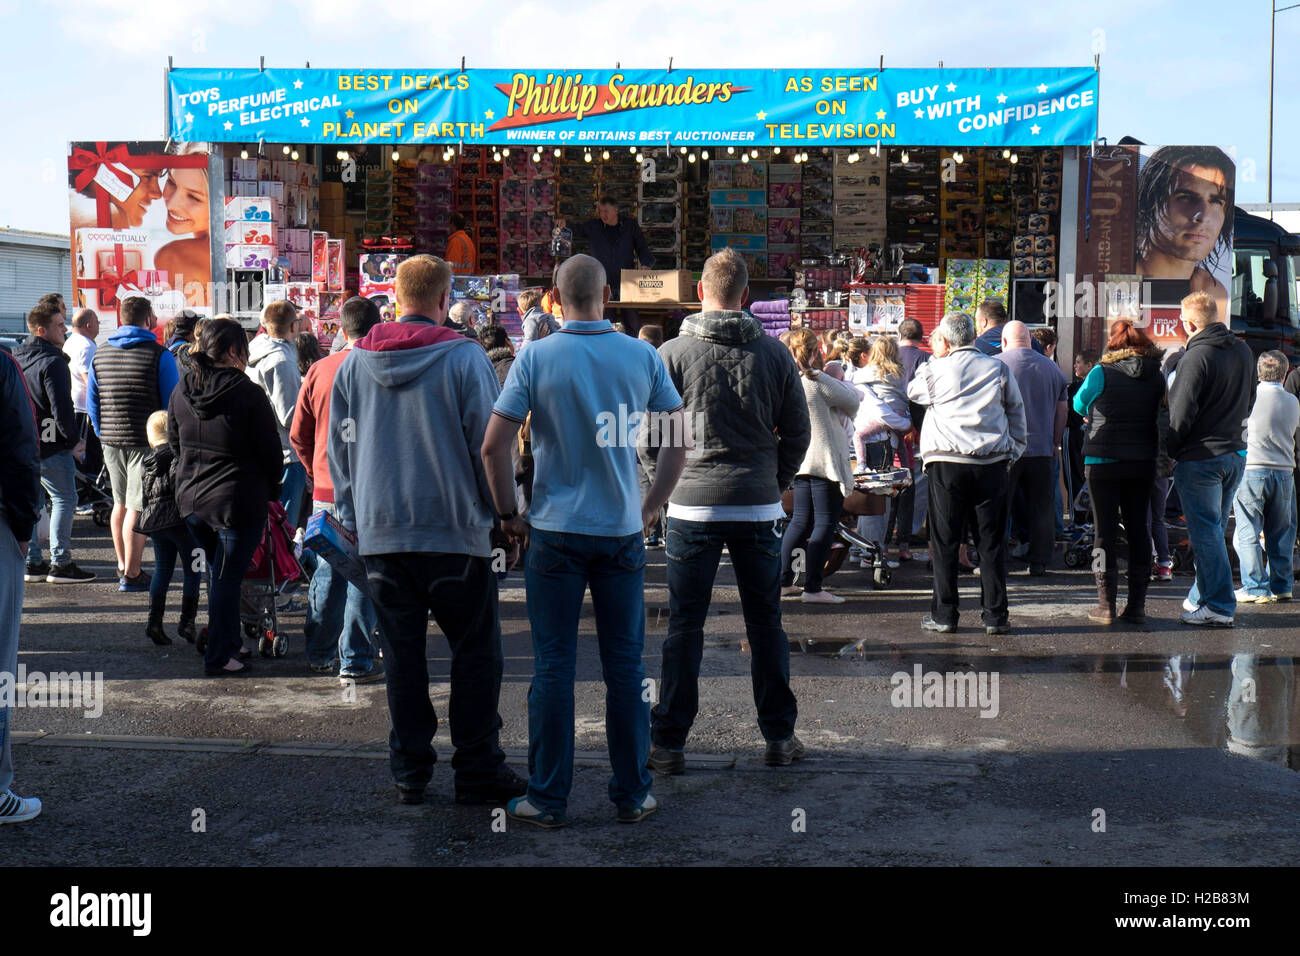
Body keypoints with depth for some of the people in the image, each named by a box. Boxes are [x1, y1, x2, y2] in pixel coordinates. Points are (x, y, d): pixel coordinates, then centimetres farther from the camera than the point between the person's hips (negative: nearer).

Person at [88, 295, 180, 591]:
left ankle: (123, 566, 29)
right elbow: (171, 404, -8)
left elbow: (91, 402, 14)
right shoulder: (160, 356, -9)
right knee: (138, 508, -3)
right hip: (146, 442, -6)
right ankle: (131, 574, -2)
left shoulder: (99, 354, 8)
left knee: (120, 504, 18)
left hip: (110, 441, 6)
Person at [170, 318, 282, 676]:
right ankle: (219, 657, 8)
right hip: (238, 501, -6)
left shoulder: (181, 392, 3)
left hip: (191, 498, 6)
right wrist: (271, 488, 7)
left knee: (218, 574, 21)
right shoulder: (249, 395, -16)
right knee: (227, 578, 2)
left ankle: (229, 643, 32)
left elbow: (175, 445, 13)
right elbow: (271, 452, -10)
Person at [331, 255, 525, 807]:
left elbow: (338, 449, 13)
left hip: (379, 532, 4)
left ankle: (409, 771, 16)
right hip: (454, 531, -4)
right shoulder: (464, 357, -7)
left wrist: (353, 516, 21)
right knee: (475, 653, 6)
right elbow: (489, 444, -6)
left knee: (401, 654, 11)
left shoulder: (354, 362, 7)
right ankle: (478, 771, 9)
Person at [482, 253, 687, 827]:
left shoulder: (535, 358, -7)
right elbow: (680, 439, 4)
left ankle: (547, 798, 12)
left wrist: (508, 515, 3)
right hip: (623, 531, 2)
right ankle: (632, 796, 18)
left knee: (553, 666, 6)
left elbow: (493, 447, -10)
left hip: (555, 530, -1)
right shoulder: (643, 357, -1)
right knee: (625, 666, 9)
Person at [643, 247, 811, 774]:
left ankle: (668, 742, 10)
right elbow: (798, 431, 6)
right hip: (759, 507, 2)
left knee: (685, 625, 5)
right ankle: (779, 736, 20)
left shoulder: (673, 353, -6)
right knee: (765, 622, 12)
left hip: (692, 507, -2)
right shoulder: (774, 353, 1)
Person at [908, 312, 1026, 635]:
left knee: (944, 542, 5)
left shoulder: (937, 370, 0)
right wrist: (1014, 451, 18)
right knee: (991, 542, 6)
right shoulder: (999, 368, 6)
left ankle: (944, 615, 7)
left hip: (947, 463, -2)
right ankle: (995, 616, 8)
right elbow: (1017, 413, 10)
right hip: (992, 464, 2)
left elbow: (913, 392, 19)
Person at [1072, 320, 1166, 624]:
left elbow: (1079, 404, 6)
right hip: (1143, 462, 4)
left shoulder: (1102, 372, -9)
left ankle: (1106, 605, 2)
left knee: (1106, 531, 1)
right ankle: (1137, 605, 12)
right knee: (1138, 530, 10)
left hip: (1104, 462, -4)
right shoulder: (1156, 376, 3)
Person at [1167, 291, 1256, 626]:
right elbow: (1248, 403, 18)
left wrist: (1173, 451, -5)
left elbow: (1181, 414, -17)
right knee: (1214, 531, 17)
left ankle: (1219, 608, -2)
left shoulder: (1196, 357, -17)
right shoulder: (1244, 351, 8)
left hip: (1200, 457, -8)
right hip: (1236, 453, 8)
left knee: (1205, 533, -2)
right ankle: (1201, 597, 26)